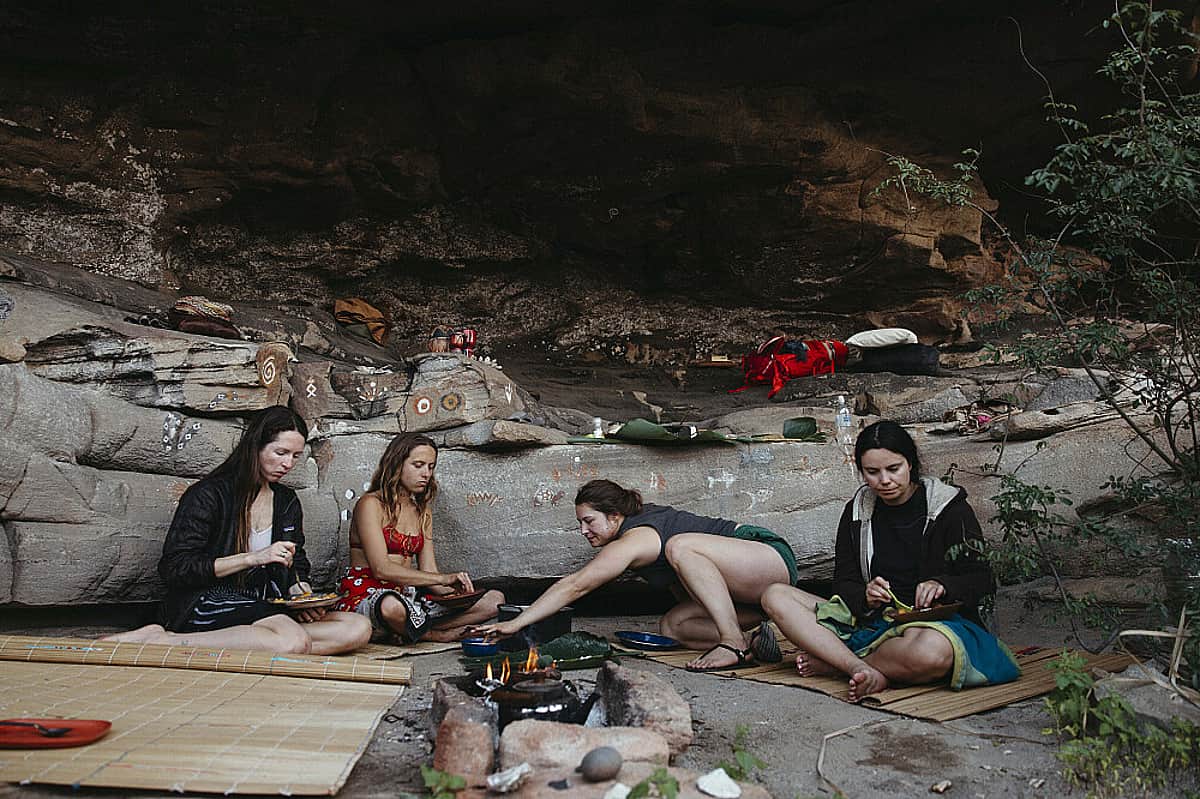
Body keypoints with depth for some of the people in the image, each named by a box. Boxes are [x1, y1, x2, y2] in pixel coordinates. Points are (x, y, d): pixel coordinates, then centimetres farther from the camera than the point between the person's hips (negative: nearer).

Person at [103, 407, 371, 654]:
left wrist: (301, 592, -4)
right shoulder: (208, 495, -1)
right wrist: (252, 558, -15)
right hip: (203, 603, -7)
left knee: (358, 629, -19)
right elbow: (173, 569, -8)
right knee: (293, 641, -36)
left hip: (262, 607, 7)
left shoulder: (287, 501, 17)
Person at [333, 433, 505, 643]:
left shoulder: (423, 511, 16)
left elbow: (428, 571, 9)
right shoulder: (371, 504, -6)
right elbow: (381, 569, -18)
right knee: (392, 606, -43)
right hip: (365, 598, -6)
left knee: (494, 600, -7)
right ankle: (436, 636, -9)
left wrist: (455, 591, -12)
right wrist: (443, 578, -24)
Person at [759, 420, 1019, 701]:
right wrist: (865, 597, -16)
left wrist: (941, 584, -24)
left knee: (932, 651, -43)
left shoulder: (949, 507, -1)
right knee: (775, 596, -16)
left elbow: (981, 579, -2)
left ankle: (832, 662, -21)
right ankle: (866, 672, -33)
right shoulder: (857, 510, 9)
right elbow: (843, 582, 9)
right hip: (870, 618, 4)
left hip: (937, 619, -4)